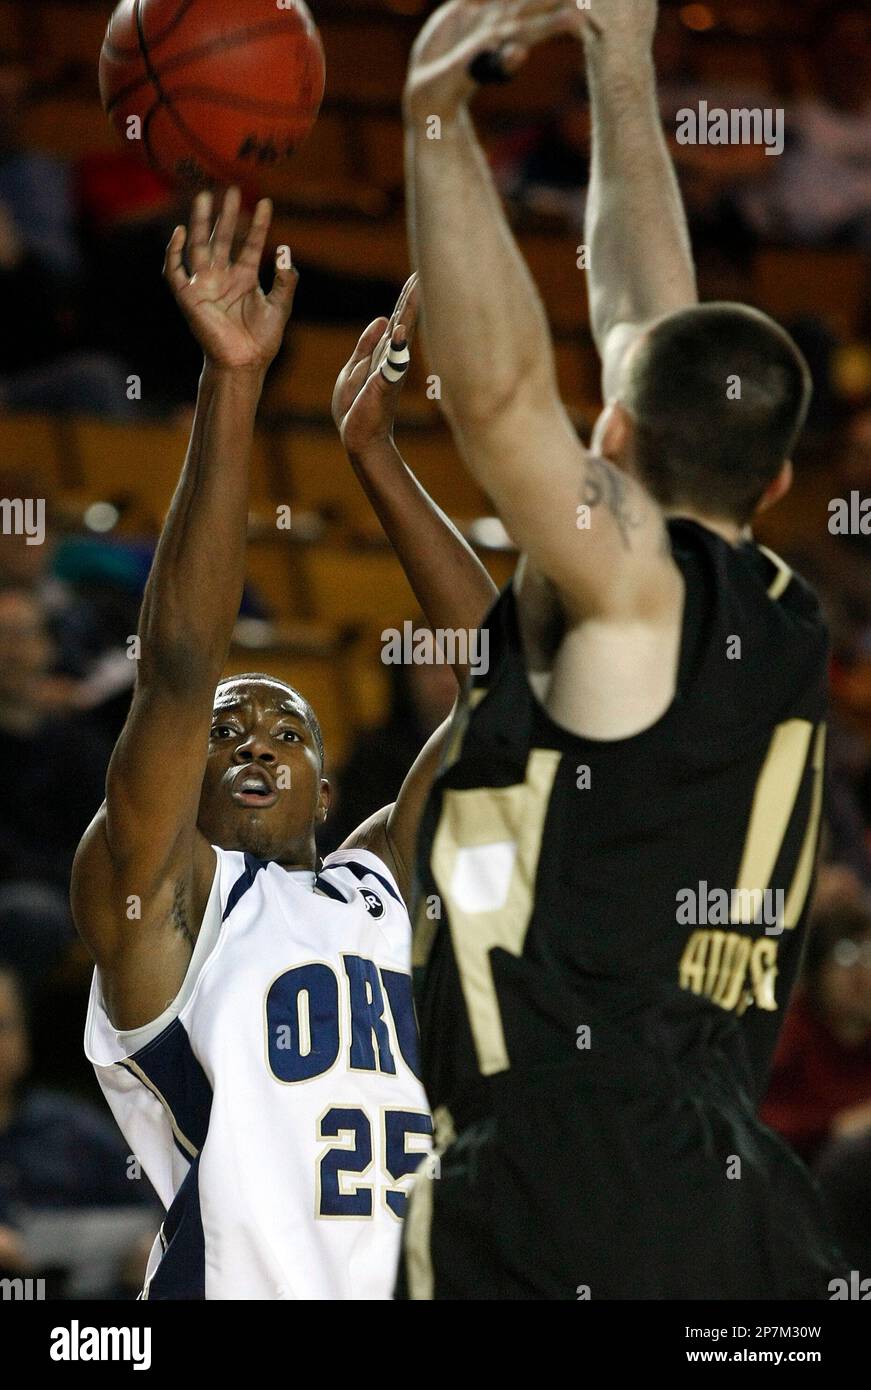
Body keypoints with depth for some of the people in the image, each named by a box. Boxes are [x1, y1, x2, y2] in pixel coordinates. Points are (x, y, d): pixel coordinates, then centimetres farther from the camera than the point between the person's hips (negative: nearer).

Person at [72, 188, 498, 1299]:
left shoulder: (382, 892, 19)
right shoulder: (163, 900, 5)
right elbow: (176, 670, -8)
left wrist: (371, 449, 10)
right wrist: (231, 386, -12)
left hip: (431, 1283, 5)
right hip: (243, 1290, -5)